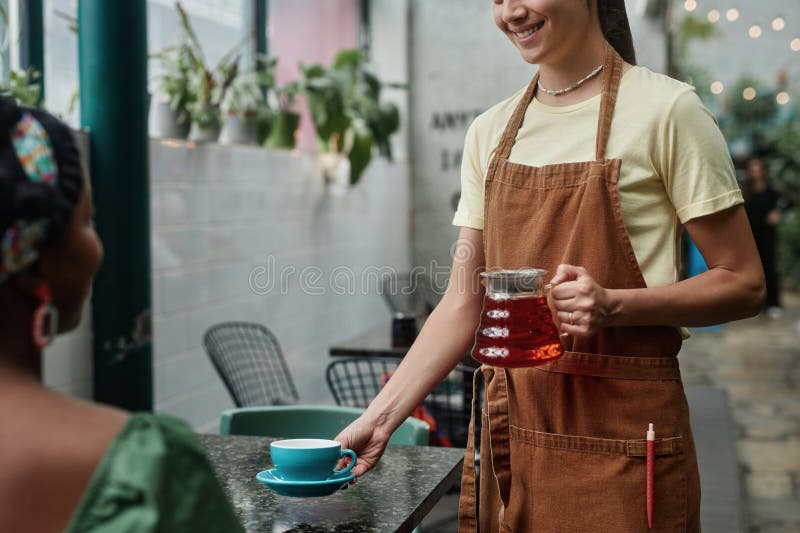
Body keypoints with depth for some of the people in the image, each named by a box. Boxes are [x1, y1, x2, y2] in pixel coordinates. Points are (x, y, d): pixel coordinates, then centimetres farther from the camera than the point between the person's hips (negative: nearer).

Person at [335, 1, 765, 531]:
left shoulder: (666, 110, -7)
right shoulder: (490, 132, 7)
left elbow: (744, 285, -6)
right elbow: (464, 305, 7)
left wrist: (613, 305, -21)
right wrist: (381, 417, -1)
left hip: (622, 433, -4)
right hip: (508, 426, 5)